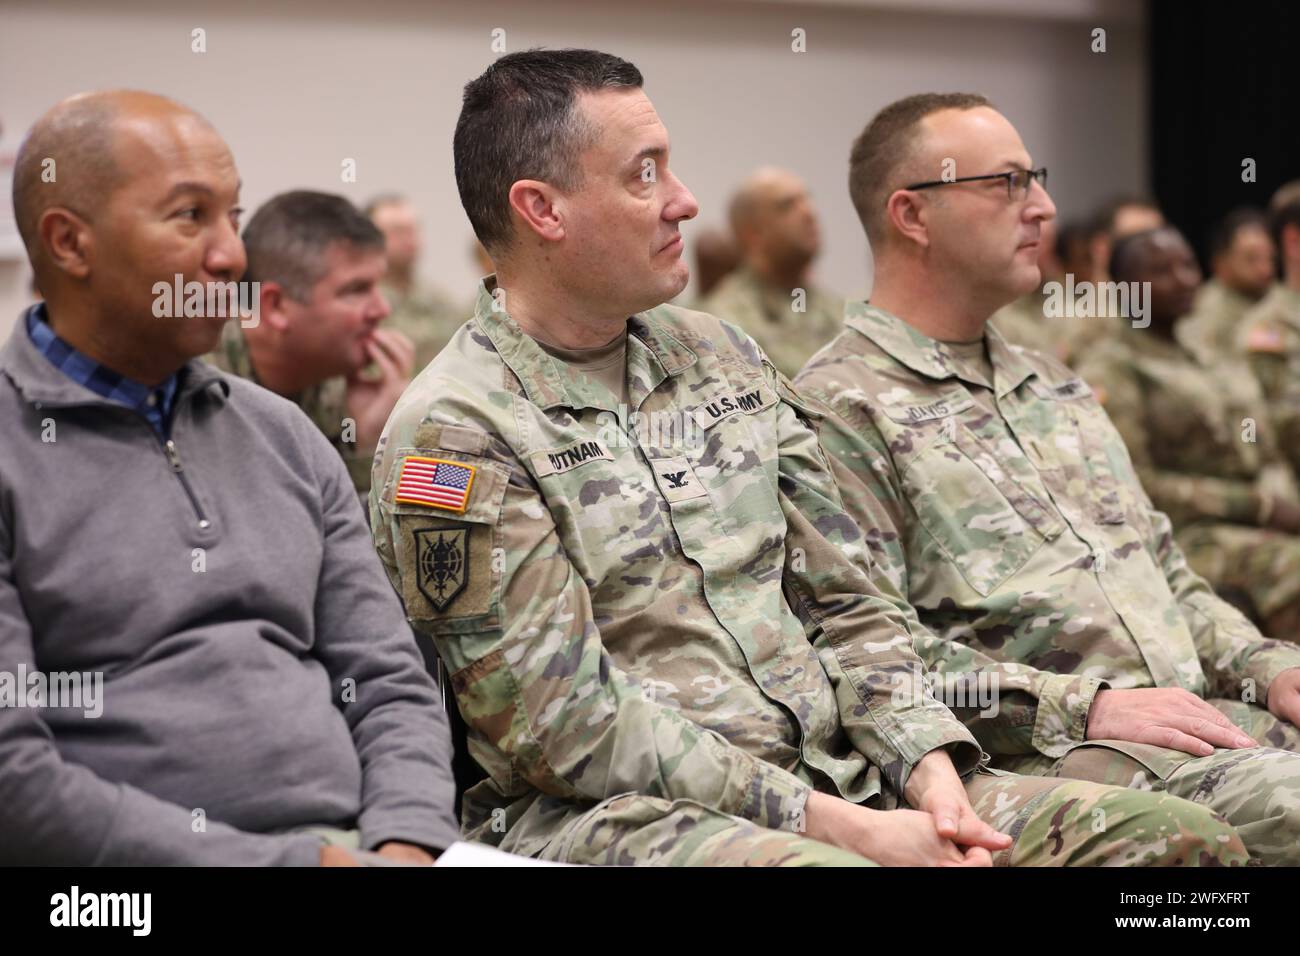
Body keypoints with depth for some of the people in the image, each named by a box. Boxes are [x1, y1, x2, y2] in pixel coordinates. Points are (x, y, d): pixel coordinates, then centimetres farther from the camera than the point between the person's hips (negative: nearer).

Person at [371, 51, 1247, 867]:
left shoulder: (722, 357, 16)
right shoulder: (453, 433, -7)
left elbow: (843, 602, 16)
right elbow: (570, 724, -13)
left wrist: (929, 767, -3)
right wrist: (842, 826, -17)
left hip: (837, 775, 7)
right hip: (616, 812, -6)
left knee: (1187, 839, -10)